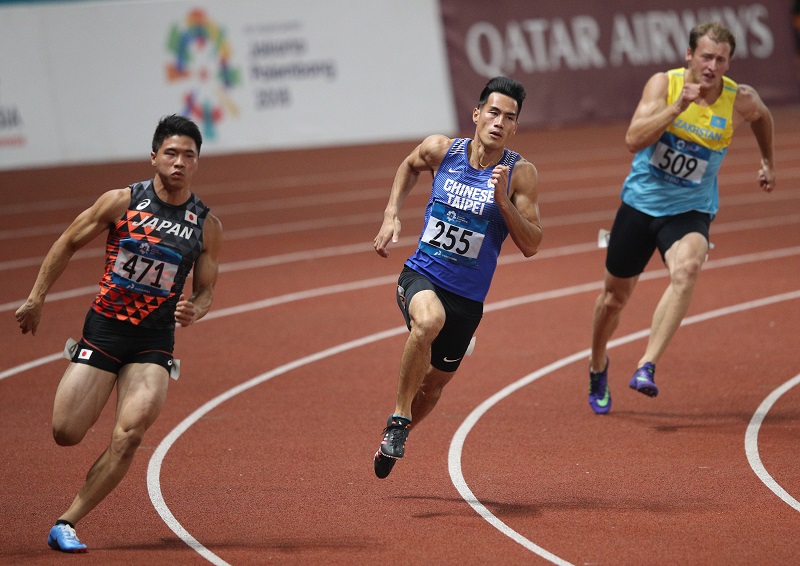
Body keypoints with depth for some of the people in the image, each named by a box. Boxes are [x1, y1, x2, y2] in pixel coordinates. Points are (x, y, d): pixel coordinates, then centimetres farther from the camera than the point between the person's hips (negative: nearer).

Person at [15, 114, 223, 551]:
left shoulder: (206, 225, 0)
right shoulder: (121, 202, -5)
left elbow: (205, 290, 10)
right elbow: (68, 243, 7)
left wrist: (194, 311, -13)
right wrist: (36, 298, 4)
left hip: (155, 339, 0)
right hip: (103, 328, 0)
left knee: (128, 438, -17)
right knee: (66, 434, -6)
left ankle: (66, 525, -7)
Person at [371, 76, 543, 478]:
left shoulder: (520, 174, -9)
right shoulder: (441, 150, -5)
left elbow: (531, 246, -10)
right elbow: (410, 166, 20)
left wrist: (502, 201, -23)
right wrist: (392, 215, 9)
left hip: (468, 297, 2)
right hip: (421, 275, -1)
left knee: (434, 383, 15)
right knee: (429, 320, -37)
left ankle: (392, 442, 45)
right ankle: (399, 416, -20)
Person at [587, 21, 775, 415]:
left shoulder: (741, 100, -9)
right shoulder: (664, 84, -14)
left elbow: (763, 116, 18)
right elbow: (634, 140, -26)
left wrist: (768, 162, 26)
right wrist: (676, 107, -35)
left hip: (690, 210, -1)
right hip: (641, 202, 1)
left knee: (686, 269, -33)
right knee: (615, 294, 13)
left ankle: (647, 368, -37)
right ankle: (597, 365, 44)